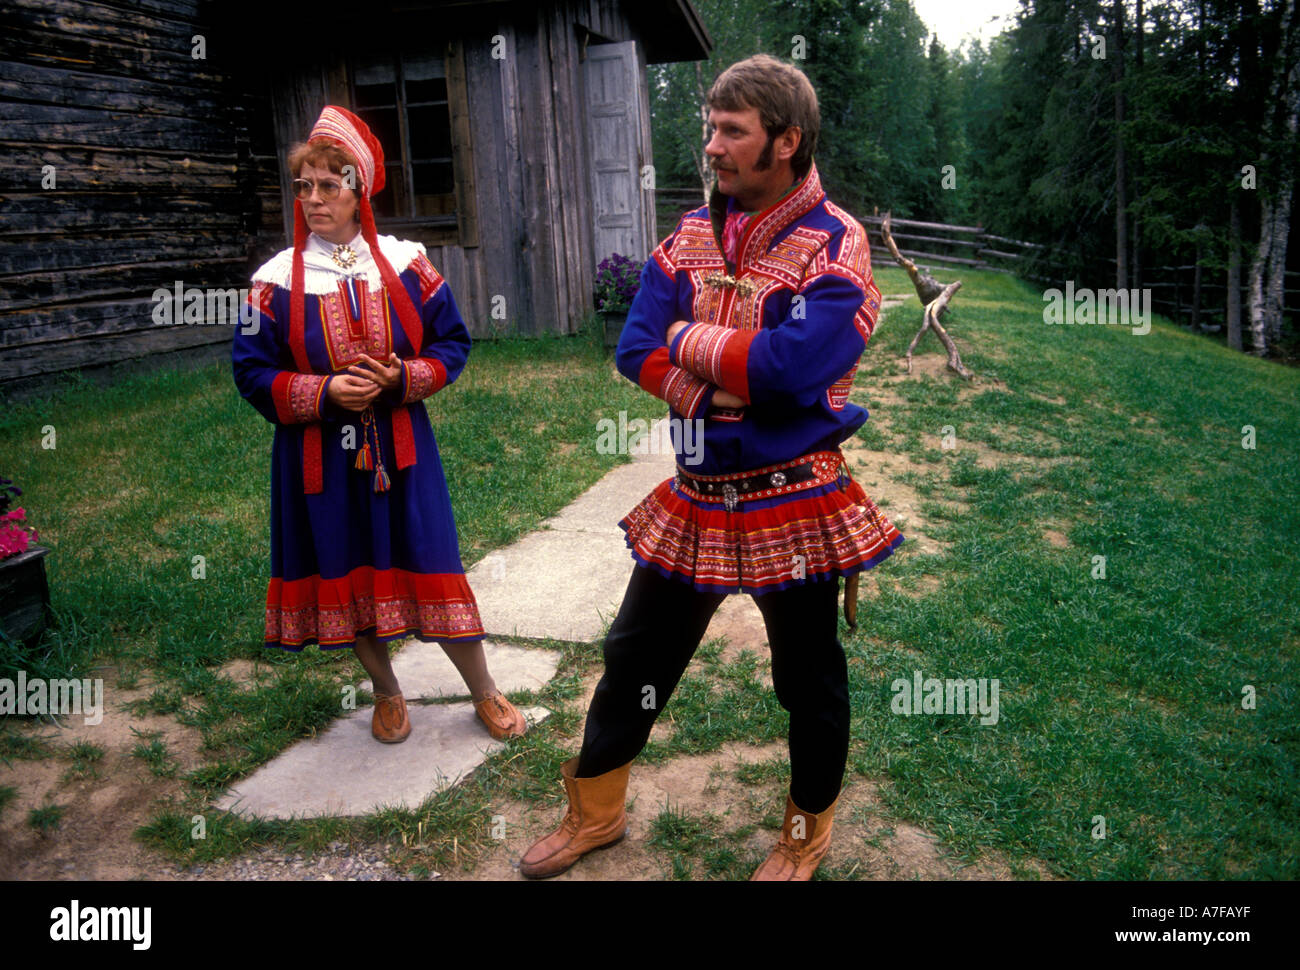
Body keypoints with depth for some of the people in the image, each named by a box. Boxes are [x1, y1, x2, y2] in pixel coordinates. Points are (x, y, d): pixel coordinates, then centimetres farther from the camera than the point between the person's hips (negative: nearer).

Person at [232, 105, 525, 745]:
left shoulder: (405, 263, -1)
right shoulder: (277, 280, -2)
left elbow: (452, 343, 3)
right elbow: (252, 372, 0)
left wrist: (403, 377, -15)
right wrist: (324, 391, -16)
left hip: (400, 446, -1)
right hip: (321, 456, 1)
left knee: (432, 566, 2)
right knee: (345, 572, 11)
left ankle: (485, 692, 22)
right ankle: (387, 694, 34)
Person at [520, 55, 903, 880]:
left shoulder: (836, 244, -11)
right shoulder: (692, 235, 6)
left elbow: (795, 366, -25)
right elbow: (637, 350, -2)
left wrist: (691, 339, -12)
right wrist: (718, 394, -17)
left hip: (793, 501, -5)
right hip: (694, 499, 6)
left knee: (808, 677, 12)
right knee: (636, 655, 16)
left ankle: (807, 834, 39)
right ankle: (595, 813, 38)